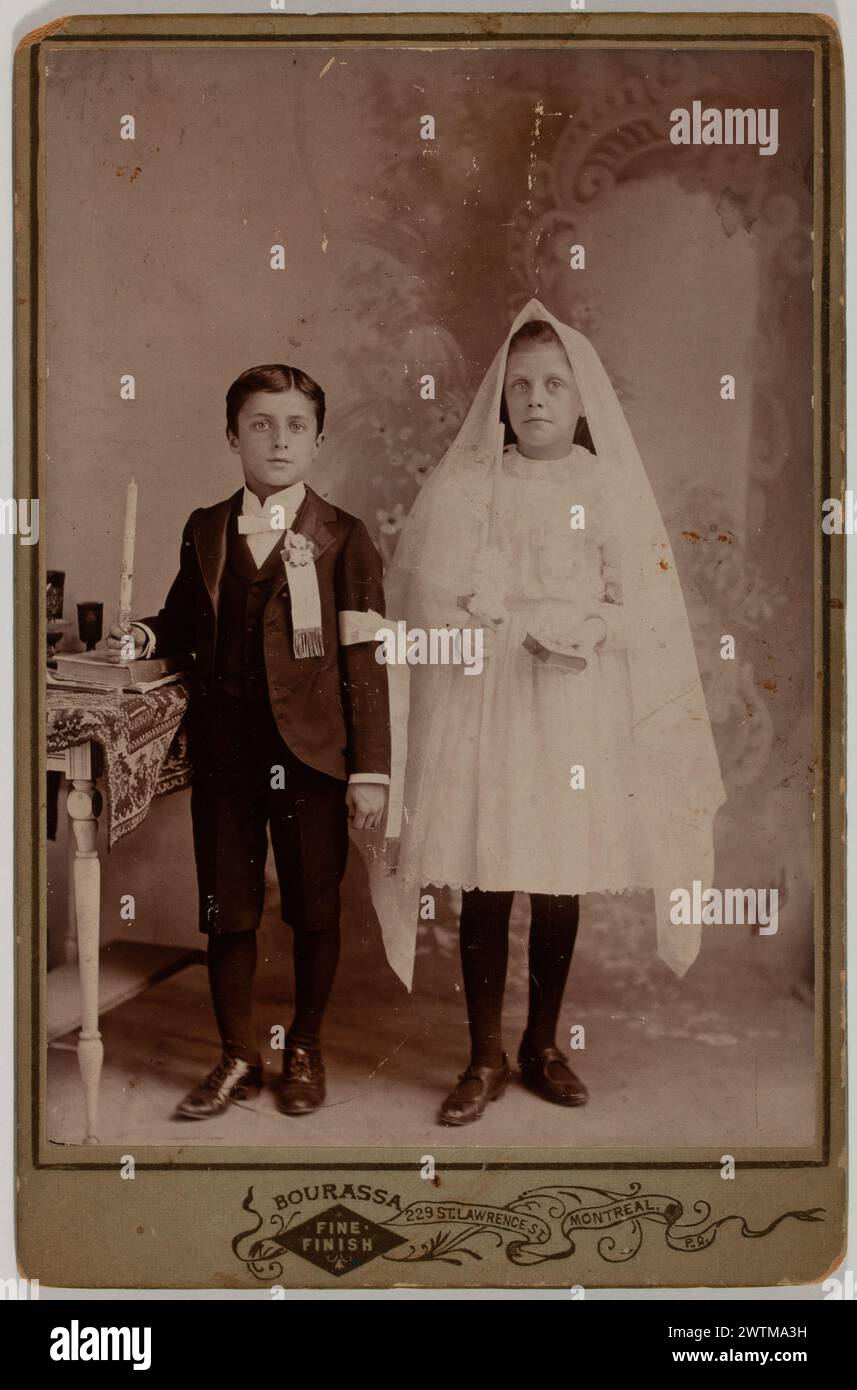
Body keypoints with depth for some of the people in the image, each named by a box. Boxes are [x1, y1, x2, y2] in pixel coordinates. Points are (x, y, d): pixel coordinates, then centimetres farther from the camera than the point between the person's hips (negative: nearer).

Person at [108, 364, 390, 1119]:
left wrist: (371, 769, -8)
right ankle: (238, 1057, 24)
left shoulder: (343, 538, 0)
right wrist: (147, 635, -4)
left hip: (311, 749, -3)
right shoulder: (204, 530, 10)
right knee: (227, 908, 9)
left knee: (314, 908, 9)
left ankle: (305, 1050, 27)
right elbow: (186, 618, 20)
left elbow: (364, 661, -4)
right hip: (224, 746, 3)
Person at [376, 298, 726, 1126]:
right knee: (484, 889, 1)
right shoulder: (461, 488, 3)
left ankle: (542, 1046, 25)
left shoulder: (613, 490, 4)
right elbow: (432, 603, -6)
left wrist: (534, 616, -13)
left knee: (560, 892, 7)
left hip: (580, 722, 1)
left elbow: (648, 616, -4)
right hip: (483, 715, -1)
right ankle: (485, 1059, 15)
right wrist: (536, 628, -13)